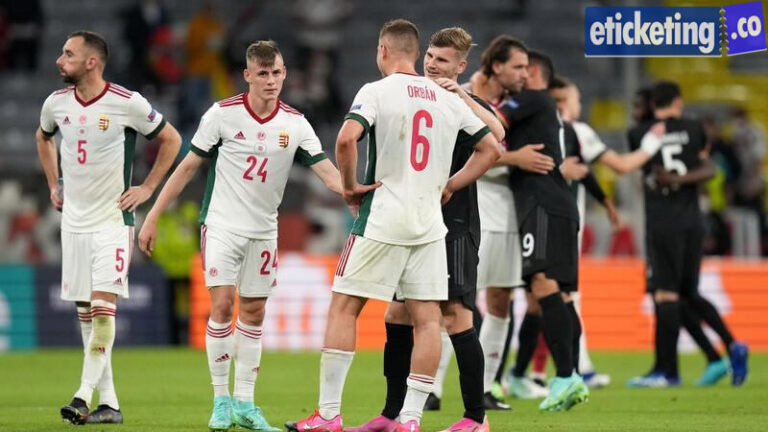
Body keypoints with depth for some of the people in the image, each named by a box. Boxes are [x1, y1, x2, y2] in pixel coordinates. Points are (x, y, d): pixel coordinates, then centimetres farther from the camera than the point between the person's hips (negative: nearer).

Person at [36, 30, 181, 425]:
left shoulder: (128, 104, -12)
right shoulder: (56, 103, 2)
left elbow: (171, 140, 1)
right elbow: (43, 138, 25)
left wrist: (146, 189, -3)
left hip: (112, 219, -5)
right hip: (73, 220, 5)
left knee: (102, 304, -17)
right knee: (84, 311, 4)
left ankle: (84, 396, -21)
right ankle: (108, 403, 10)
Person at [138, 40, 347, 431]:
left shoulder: (295, 123, -3)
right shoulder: (223, 114, -9)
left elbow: (327, 171, -7)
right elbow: (188, 166, -2)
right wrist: (152, 218, -3)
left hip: (263, 231, 3)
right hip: (222, 223, -3)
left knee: (254, 314, 6)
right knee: (222, 305, -12)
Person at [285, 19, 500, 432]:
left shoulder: (376, 91, -6)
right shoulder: (448, 99, 10)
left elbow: (346, 138, -22)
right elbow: (490, 148, 17)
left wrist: (349, 185, -7)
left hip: (382, 220, -4)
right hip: (430, 224, 4)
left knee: (343, 307, 3)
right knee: (427, 318, 4)